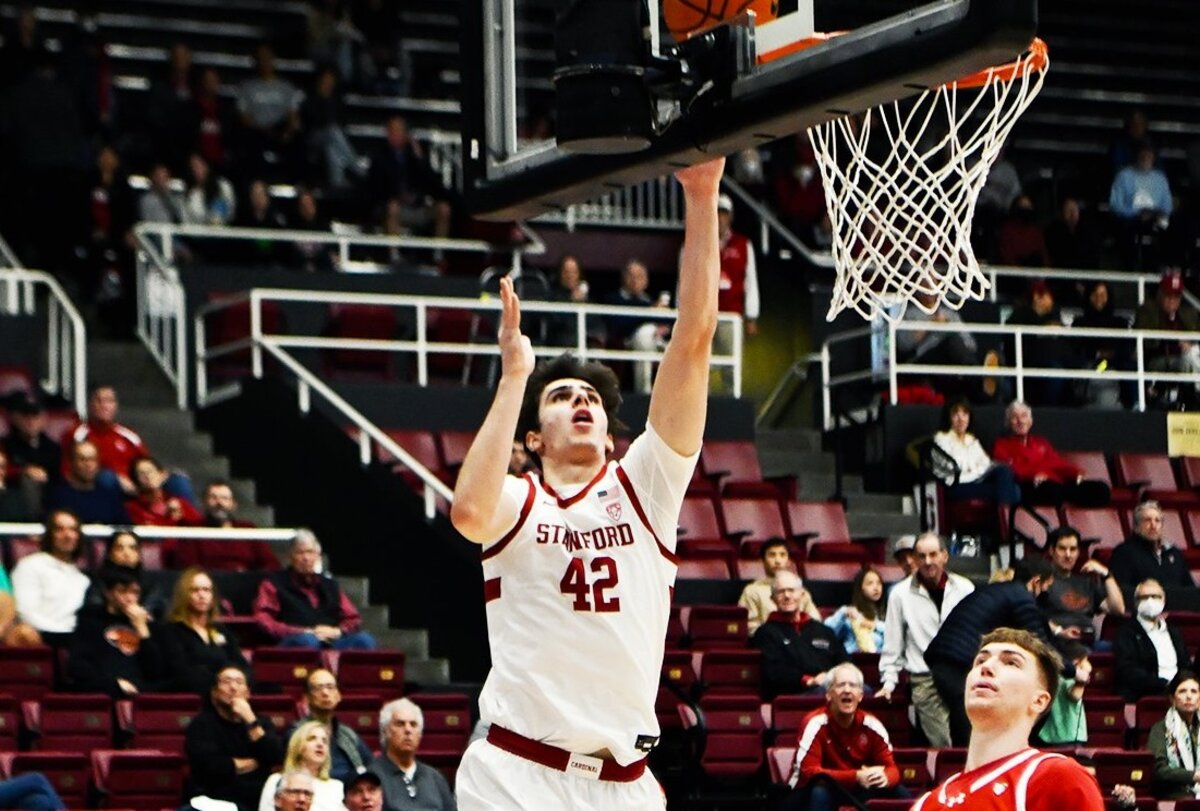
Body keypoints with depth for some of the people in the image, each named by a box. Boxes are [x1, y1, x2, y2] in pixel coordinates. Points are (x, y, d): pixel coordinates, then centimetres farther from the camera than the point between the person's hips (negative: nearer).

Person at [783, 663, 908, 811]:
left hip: (854, 794, 5)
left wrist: (885, 777, -30)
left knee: (899, 793, -9)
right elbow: (809, 772, -27)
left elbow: (891, 768, -3)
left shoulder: (871, 725, -5)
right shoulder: (815, 723, -19)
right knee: (820, 793, -37)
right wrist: (856, 777, -36)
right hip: (807, 797, -5)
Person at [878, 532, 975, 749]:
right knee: (942, 746, -9)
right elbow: (892, 644, 7)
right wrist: (889, 681, 5)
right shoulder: (901, 594, 2)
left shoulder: (965, 589, 6)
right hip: (926, 682, -2)